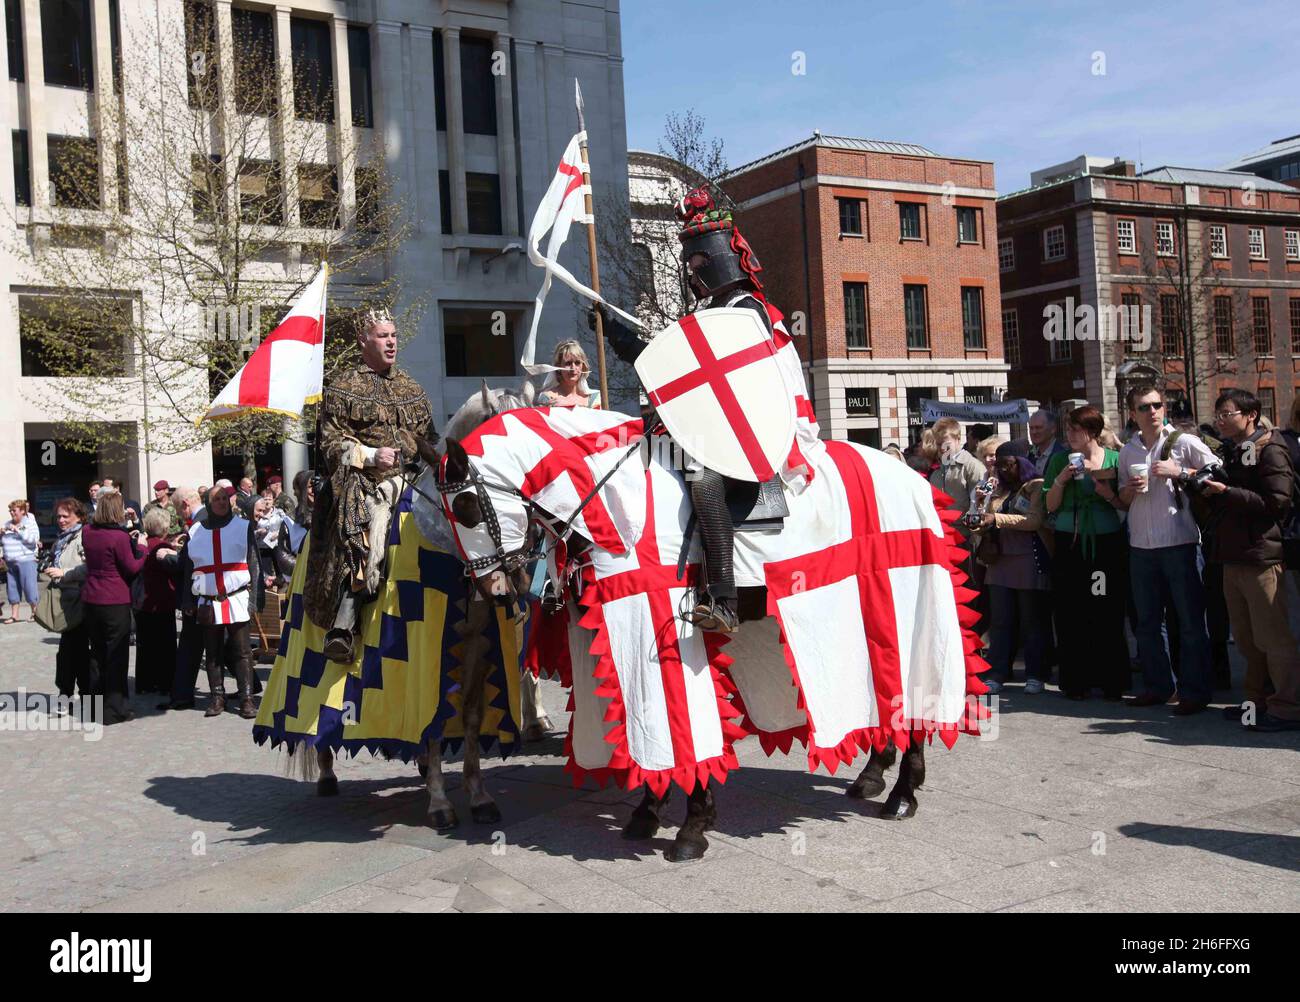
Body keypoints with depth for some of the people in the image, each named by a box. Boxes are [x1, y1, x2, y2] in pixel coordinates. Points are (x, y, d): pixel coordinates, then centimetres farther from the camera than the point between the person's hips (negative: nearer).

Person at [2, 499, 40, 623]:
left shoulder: (30, 523, -2)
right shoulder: (7, 524, 14)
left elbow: (33, 538, -17)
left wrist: (17, 530, -15)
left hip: (26, 561, -6)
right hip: (10, 562, 6)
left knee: (29, 587, -4)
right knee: (12, 588, 9)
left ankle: (34, 612, 10)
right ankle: (14, 615, 17)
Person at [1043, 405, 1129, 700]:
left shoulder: (1114, 459, 4)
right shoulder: (1060, 460, 6)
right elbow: (1051, 506, 5)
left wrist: (1109, 494, -13)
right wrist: (1061, 479, -9)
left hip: (1107, 543, -1)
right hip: (1069, 544, 1)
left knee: (1109, 615, 0)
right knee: (1071, 615, 1)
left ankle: (1112, 681, 11)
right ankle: (1075, 681, 10)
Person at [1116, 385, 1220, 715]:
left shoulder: (1183, 442, -2)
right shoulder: (1127, 452, 12)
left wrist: (1178, 472, -13)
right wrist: (1130, 490, -2)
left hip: (1179, 542, -5)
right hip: (1141, 545, 5)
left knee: (1190, 620, 0)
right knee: (1146, 622, 12)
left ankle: (1195, 691, 8)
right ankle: (1157, 687, 23)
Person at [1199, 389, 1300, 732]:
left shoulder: (1269, 449, -8)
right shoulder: (1232, 453, 19)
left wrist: (1227, 492, -17)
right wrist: (1205, 487, 7)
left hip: (1261, 558, -9)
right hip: (1233, 557, 9)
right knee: (1246, 637, 13)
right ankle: (1259, 700, 22)